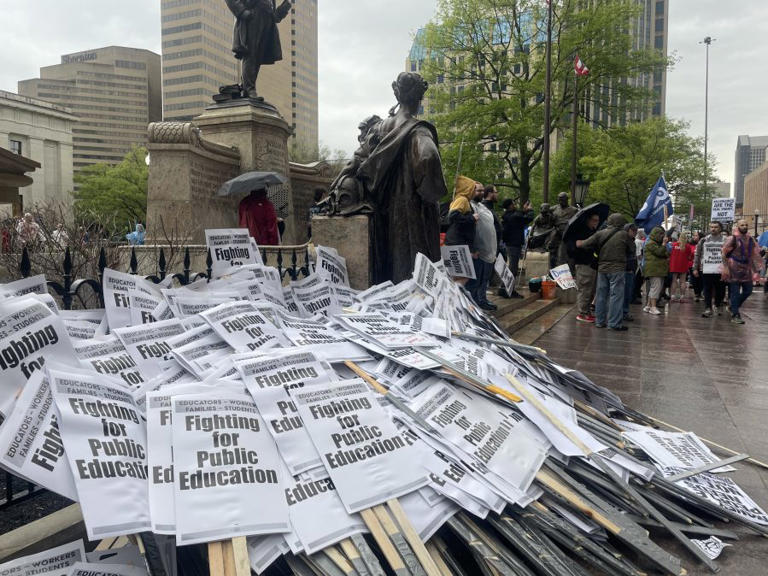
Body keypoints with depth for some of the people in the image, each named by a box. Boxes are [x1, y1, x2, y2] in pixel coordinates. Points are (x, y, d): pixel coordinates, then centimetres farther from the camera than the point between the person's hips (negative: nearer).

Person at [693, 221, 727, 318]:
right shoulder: (704, 240, 7)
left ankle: (718, 306, 28)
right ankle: (708, 309, 4)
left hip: (721, 270, 0)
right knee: (707, 290, 0)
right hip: (706, 270, 0)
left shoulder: (725, 240, 4)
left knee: (720, 290, 7)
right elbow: (697, 254, 10)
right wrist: (695, 268, 5)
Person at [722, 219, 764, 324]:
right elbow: (724, 254, -8)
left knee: (748, 291, 8)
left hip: (746, 269, 6)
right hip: (734, 270, -6)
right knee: (735, 292, -3)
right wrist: (725, 269, -14)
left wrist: (757, 270, 7)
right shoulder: (732, 239, -6)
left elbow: (755, 255, 13)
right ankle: (735, 315, 3)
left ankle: (734, 307, 28)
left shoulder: (751, 240, 11)